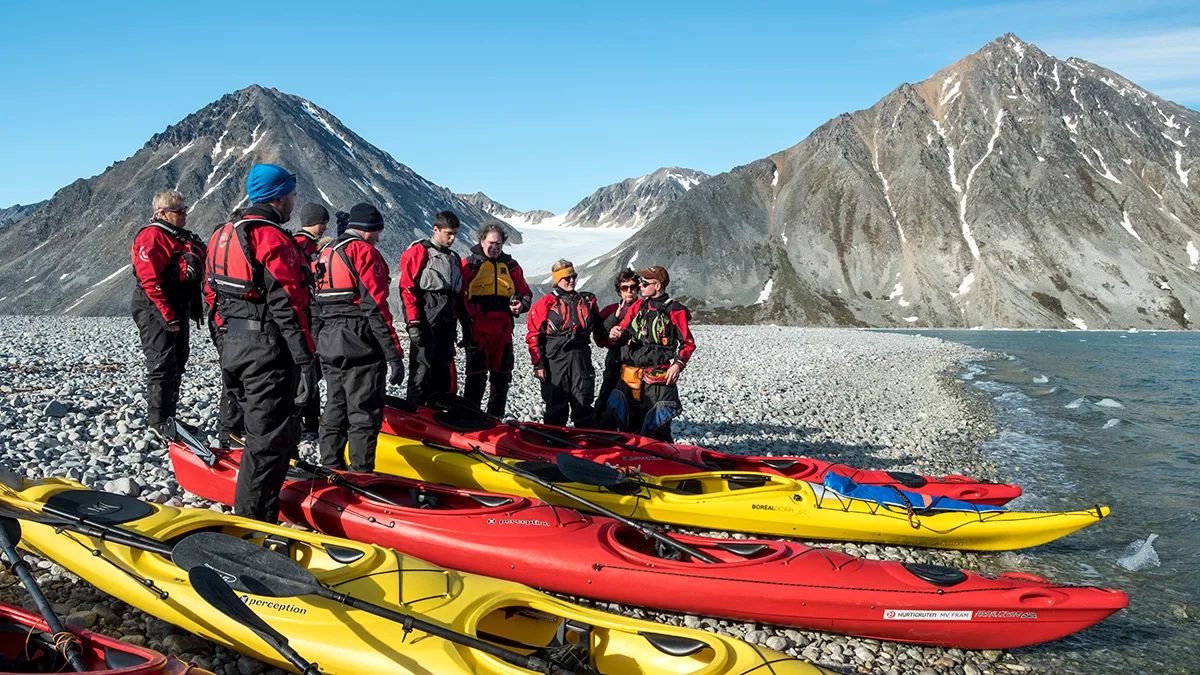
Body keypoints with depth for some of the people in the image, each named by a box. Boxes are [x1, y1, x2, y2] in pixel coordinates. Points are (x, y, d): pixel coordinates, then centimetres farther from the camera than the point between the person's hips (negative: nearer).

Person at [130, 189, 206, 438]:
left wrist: (195, 308, 17)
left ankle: (169, 418, 24)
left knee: (177, 365, 14)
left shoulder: (183, 238, 17)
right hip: (157, 313, -9)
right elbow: (151, 281, -20)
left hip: (179, 312, 9)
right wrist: (168, 316, -22)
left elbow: (195, 277, 23)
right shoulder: (151, 236, -12)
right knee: (162, 366, -6)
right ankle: (158, 424, 1)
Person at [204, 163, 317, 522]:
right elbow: (287, 307, -20)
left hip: (233, 346, 10)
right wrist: (306, 361, -19)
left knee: (269, 430, 20)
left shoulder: (222, 234, 15)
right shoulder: (273, 239, -15)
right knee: (269, 439, -2)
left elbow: (214, 295, 20)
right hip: (267, 350, -10)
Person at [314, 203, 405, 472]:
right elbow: (376, 307, -18)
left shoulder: (325, 253, 17)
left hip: (328, 345, 9)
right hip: (360, 346, -9)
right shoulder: (365, 252, -10)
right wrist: (394, 355, -19)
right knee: (365, 415, -3)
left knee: (335, 410, 16)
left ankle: (330, 470, 23)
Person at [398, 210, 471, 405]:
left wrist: (466, 325, 19)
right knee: (422, 371, -10)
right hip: (425, 324, -7)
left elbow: (460, 295, 24)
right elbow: (407, 289, -9)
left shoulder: (454, 258, 21)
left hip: (446, 324, 7)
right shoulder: (419, 252, -1)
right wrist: (413, 323, -16)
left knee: (443, 373, 9)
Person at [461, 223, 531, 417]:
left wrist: (521, 305, 0)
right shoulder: (470, 264, 3)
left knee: (502, 375, 9)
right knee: (477, 374, -8)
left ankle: (495, 418, 21)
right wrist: (466, 317, -15)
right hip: (477, 328, -4)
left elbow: (525, 292, 21)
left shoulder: (511, 266, 14)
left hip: (503, 329, 5)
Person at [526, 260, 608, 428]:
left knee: (583, 406, 3)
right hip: (555, 360, -2)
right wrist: (538, 364, -6)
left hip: (582, 359, 2)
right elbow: (534, 335, -1)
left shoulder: (588, 301, 16)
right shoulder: (546, 303, 3)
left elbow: (599, 331, 27)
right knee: (556, 407, 4)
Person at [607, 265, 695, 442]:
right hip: (631, 376, 6)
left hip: (660, 379, -6)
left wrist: (678, 364, -17)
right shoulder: (638, 305, 13)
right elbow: (623, 330, 17)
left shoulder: (675, 311, -3)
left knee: (657, 427, -6)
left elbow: (688, 343, -2)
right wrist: (615, 335, -7)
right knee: (628, 425, 12)